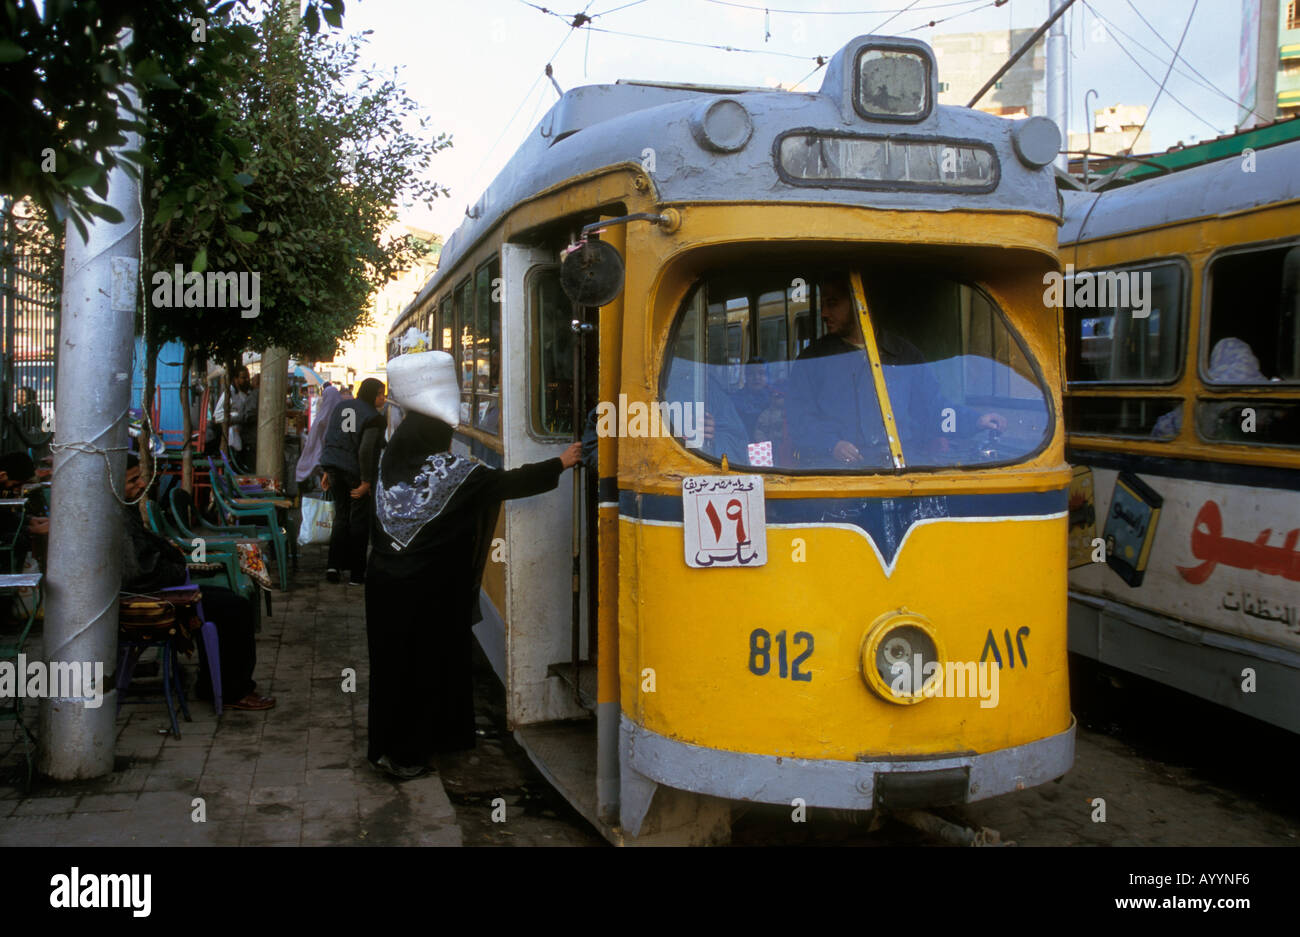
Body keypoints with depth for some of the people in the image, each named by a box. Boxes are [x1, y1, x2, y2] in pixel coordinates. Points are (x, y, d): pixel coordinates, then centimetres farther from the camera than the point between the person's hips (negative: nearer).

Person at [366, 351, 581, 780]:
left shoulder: (391, 464, -1)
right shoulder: (453, 472, -15)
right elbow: (509, 483, -9)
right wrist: (560, 463, 2)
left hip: (384, 584, 5)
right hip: (427, 594, -5)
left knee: (391, 663, 14)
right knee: (428, 664, 8)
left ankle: (387, 747, 26)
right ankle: (408, 754, 17)